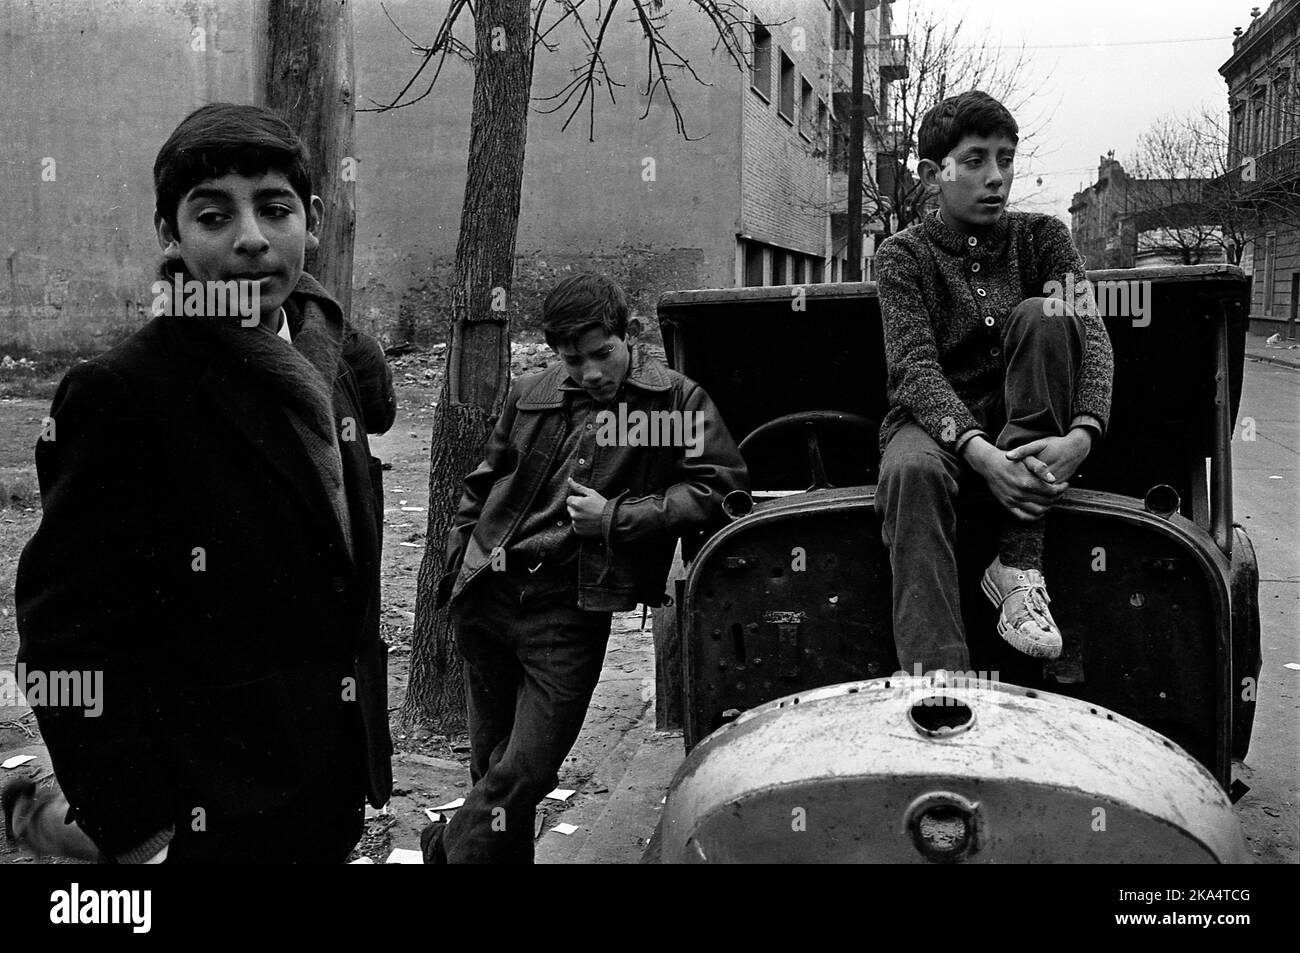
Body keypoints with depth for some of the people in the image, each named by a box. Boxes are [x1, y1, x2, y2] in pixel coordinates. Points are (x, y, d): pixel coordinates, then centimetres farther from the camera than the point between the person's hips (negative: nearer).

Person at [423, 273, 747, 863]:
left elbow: (724, 488, -12)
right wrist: (461, 555, 14)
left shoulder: (674, 401, -5)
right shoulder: (530, 396, 9)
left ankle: (451, 849, 18)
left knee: (525, 772, -3)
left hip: (569, 614, -4)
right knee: (492, 764, 15)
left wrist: (615, 517, -14)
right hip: (487, 595, 4)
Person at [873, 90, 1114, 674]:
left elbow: (1091, 335, -8)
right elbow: (915, 365, -15)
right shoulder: (904, 255, 0)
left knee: (1043, 314, -25)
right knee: (910, 471, -37)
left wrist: (1083, 433, -29)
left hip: (1031, 429, 2)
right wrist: (978, 450, -34)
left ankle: (1018, 566, -27)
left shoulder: (1040, 237, 6)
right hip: (939, 421, -2)